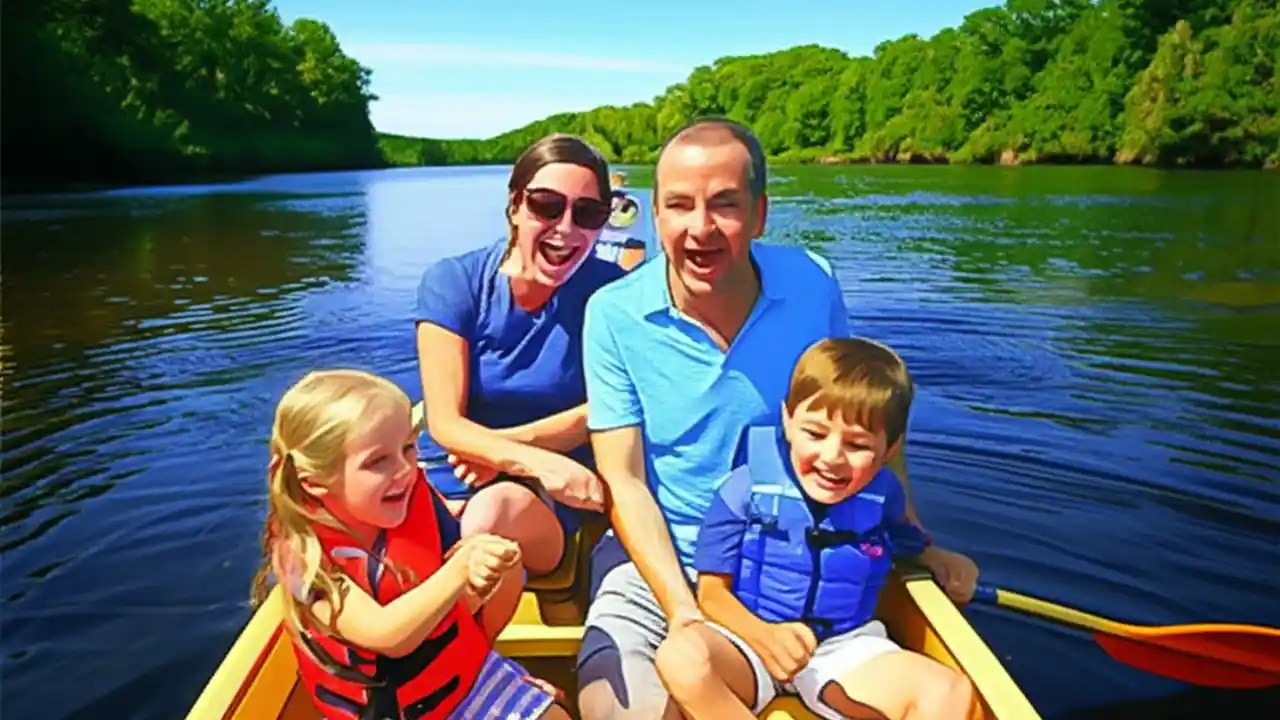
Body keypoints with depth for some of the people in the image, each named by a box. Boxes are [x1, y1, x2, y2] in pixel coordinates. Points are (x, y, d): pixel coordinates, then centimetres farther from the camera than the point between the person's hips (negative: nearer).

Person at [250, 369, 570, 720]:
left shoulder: (416, 498, -13)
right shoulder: (302, 553, -23)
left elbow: (458, 604, -7)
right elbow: (386, 635, -35)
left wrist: (480, 577, -30)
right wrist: (461, 569, -47)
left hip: (465, 675, 2)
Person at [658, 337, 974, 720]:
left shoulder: (883, 496, -2)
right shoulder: (747, 488, -12)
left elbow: (906, 546, 24)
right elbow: (712, 591, -12)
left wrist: (941, 560, 8)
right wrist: (763, 635, -26)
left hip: (843, 651, 3)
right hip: (748, 643, -3)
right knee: (680, 660, -35)